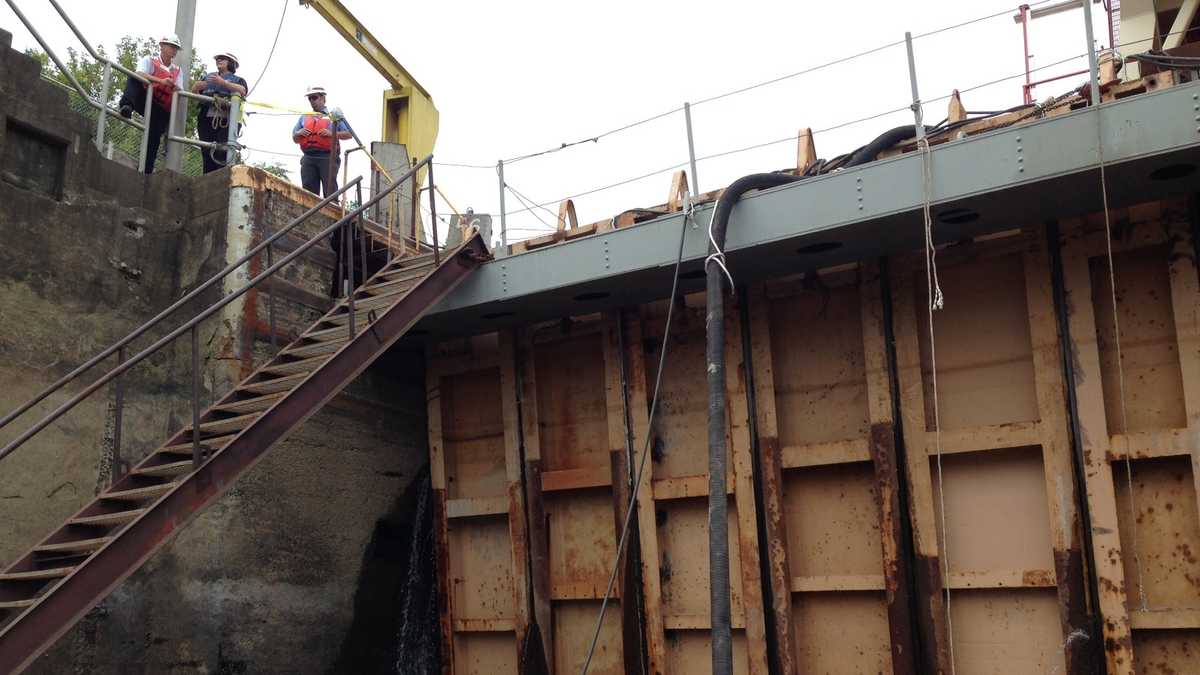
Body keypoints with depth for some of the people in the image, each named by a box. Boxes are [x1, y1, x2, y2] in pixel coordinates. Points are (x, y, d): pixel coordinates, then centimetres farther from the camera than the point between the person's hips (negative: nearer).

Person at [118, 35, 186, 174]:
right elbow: (140, 74, -16)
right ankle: (127, 106, -46)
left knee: (154, 138, -13)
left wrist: (175, 88, -19)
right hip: (145, 100, -2)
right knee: (133, 79, -25)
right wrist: (161, 81, -31)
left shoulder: (178, 71, 17)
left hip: (162, 109, 2)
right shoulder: (149, 61, 7)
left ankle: (147, 169, -8)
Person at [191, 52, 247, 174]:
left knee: (222, 153, -18)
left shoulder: (238, 79, 18)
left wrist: (223, 82, -13)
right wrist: (197, 86, 3)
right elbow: (194, 91, 26)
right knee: (208, 154, -6)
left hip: (227, 121, -4)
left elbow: (242, 91, -4)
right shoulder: (209, 76, 31)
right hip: (207, 119, 4)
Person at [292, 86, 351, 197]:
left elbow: (349, 134, 3)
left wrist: (332, 134, -11)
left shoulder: (334, 115, 11)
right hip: (308, 159, 4)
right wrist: (299, 133, 3)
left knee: (330, 189, -10)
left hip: (328, 158, -4)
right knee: (309, 190, 1)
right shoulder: (304, 117, 23)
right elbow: (294, 138, 26)